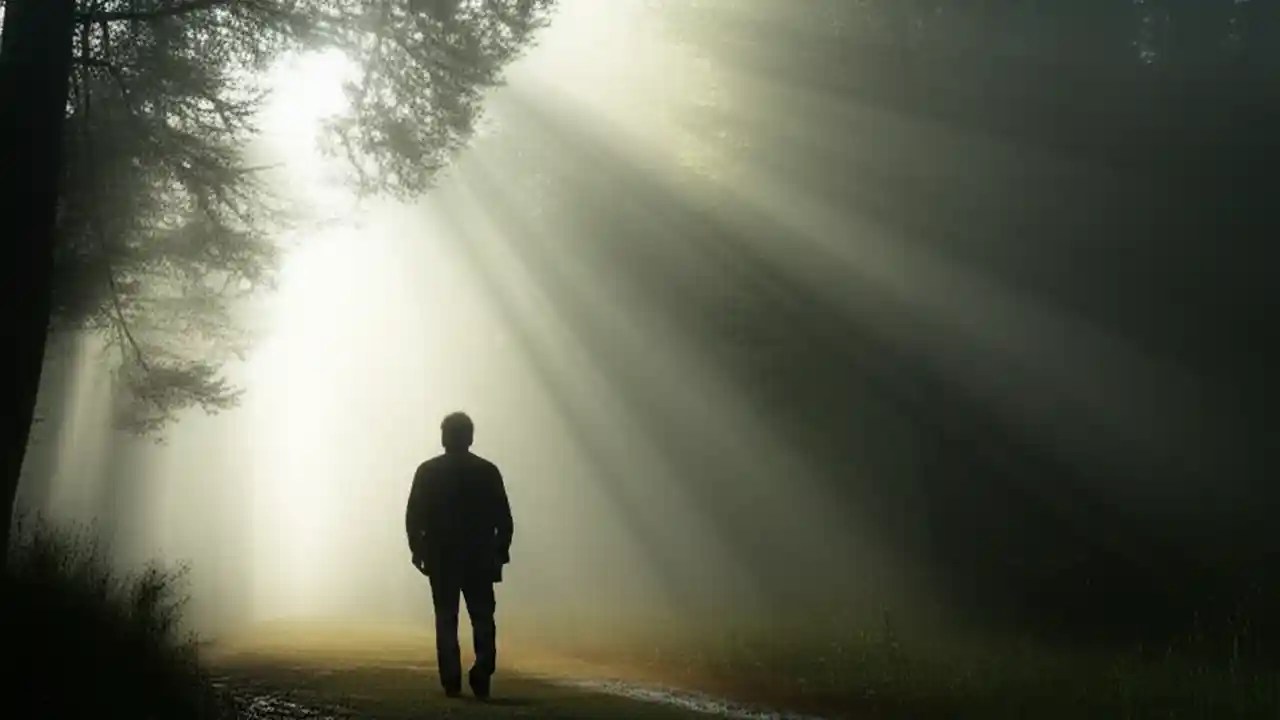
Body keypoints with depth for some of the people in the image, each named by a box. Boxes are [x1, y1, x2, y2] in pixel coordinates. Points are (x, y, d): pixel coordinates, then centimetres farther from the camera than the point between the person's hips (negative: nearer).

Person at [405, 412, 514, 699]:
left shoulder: (427, 471, -2)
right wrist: (500, 552, 7)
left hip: (441, 557, 0)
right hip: (479, 558, 0)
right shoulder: (488, 471, -1)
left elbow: (413, 518, -3)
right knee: (483, 619, 7)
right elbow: (504, 519, -1)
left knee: (446, 620, 6)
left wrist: (418, 551, 5)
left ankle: (452, 682, 1)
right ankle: (481, 679, -7)